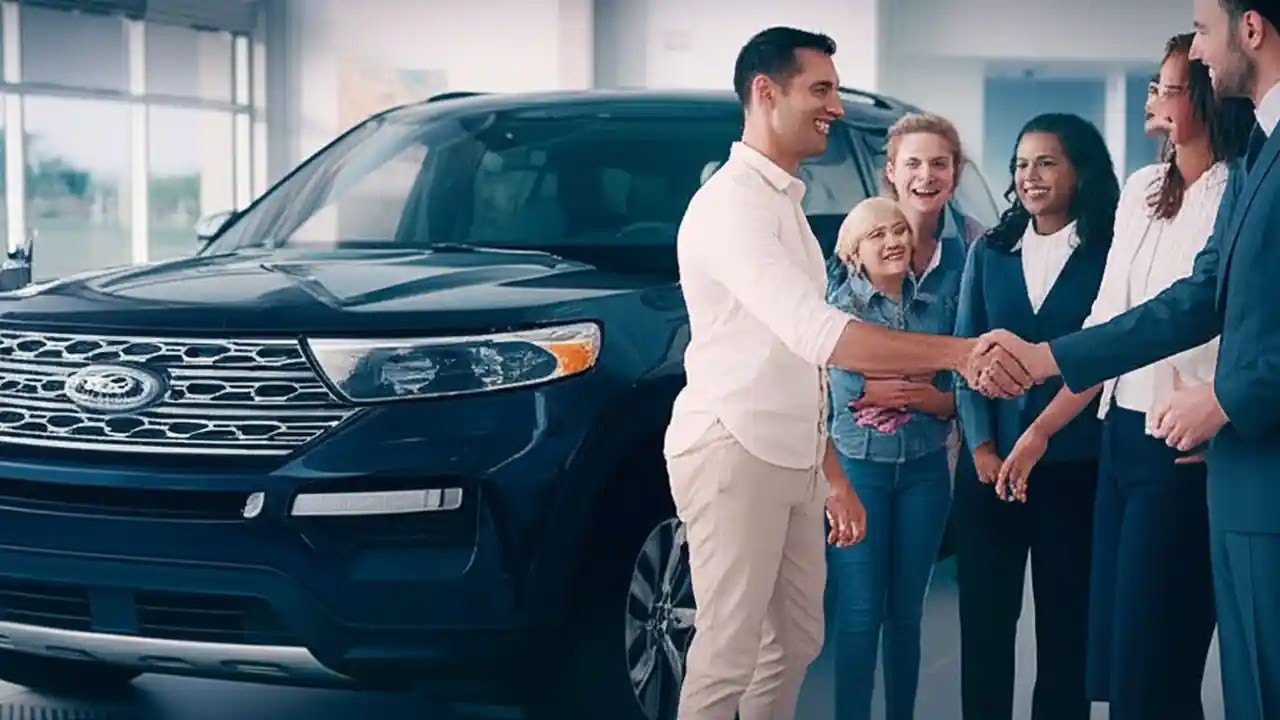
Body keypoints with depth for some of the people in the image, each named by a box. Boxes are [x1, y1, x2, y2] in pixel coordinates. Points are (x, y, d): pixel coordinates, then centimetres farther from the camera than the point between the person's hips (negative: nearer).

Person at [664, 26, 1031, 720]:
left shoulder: (785, 203, 17)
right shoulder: (732, 202, -15)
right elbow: (819, 335, -28)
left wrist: (833, 474, 19)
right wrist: (960, 353, -32)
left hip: (790, 457, 10)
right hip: (733, 451, -10)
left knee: (794, 642, 13)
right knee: (727, 656, -7)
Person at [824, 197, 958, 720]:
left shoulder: (937, 307, 7)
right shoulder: (839, 305, -3)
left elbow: (953, 399, 5)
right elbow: (848, 388, -16)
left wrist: (896, 391, -13)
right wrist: (924, 387, -19)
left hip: (924, 470, 3)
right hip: (858, 467, -3)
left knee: (907, 612, 9)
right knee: (860, 612, -5)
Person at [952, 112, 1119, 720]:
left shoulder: (1109, 255, 0)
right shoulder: (989, 252, 10)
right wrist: (981, 446, -6)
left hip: (1073, 467, -2)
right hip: (989, 463, 3)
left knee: (1066, 621, 5)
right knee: (984, 618, 5)